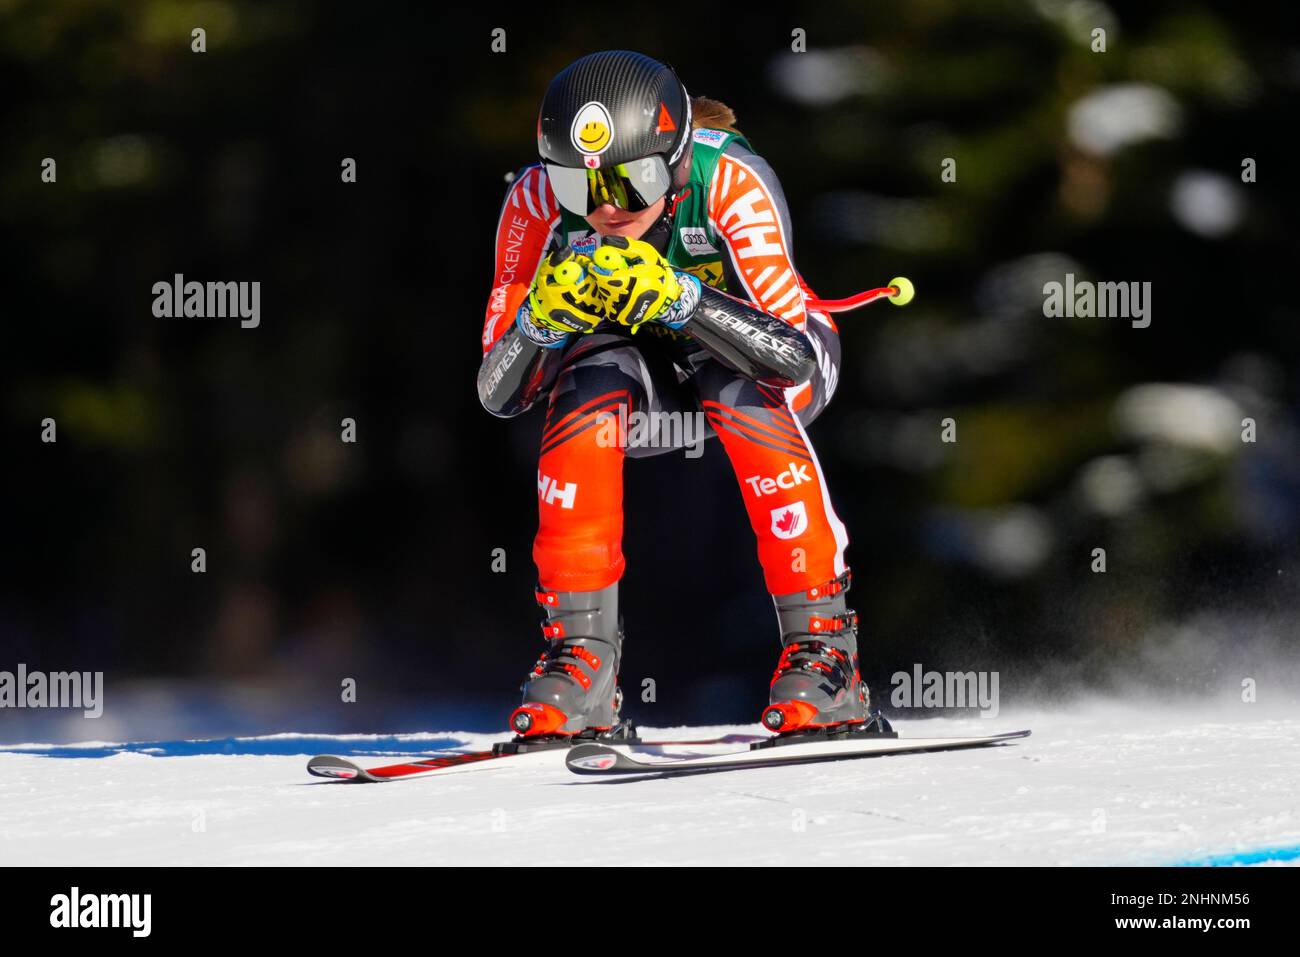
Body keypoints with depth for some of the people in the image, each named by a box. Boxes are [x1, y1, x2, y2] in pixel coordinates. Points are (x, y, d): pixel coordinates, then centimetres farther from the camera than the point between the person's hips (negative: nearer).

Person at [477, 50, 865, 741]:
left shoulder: (729, 180, -33)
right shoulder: (538, 200, -25)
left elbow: (796, 359, -40)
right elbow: (498, 395, -21)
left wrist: (677, 299, -53)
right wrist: (543, 315, -41)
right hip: (641, 364, 2)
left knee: (740, 389, -35)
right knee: (585, 392, -30)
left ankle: (823, 645, -29)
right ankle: (579, 655, -22)